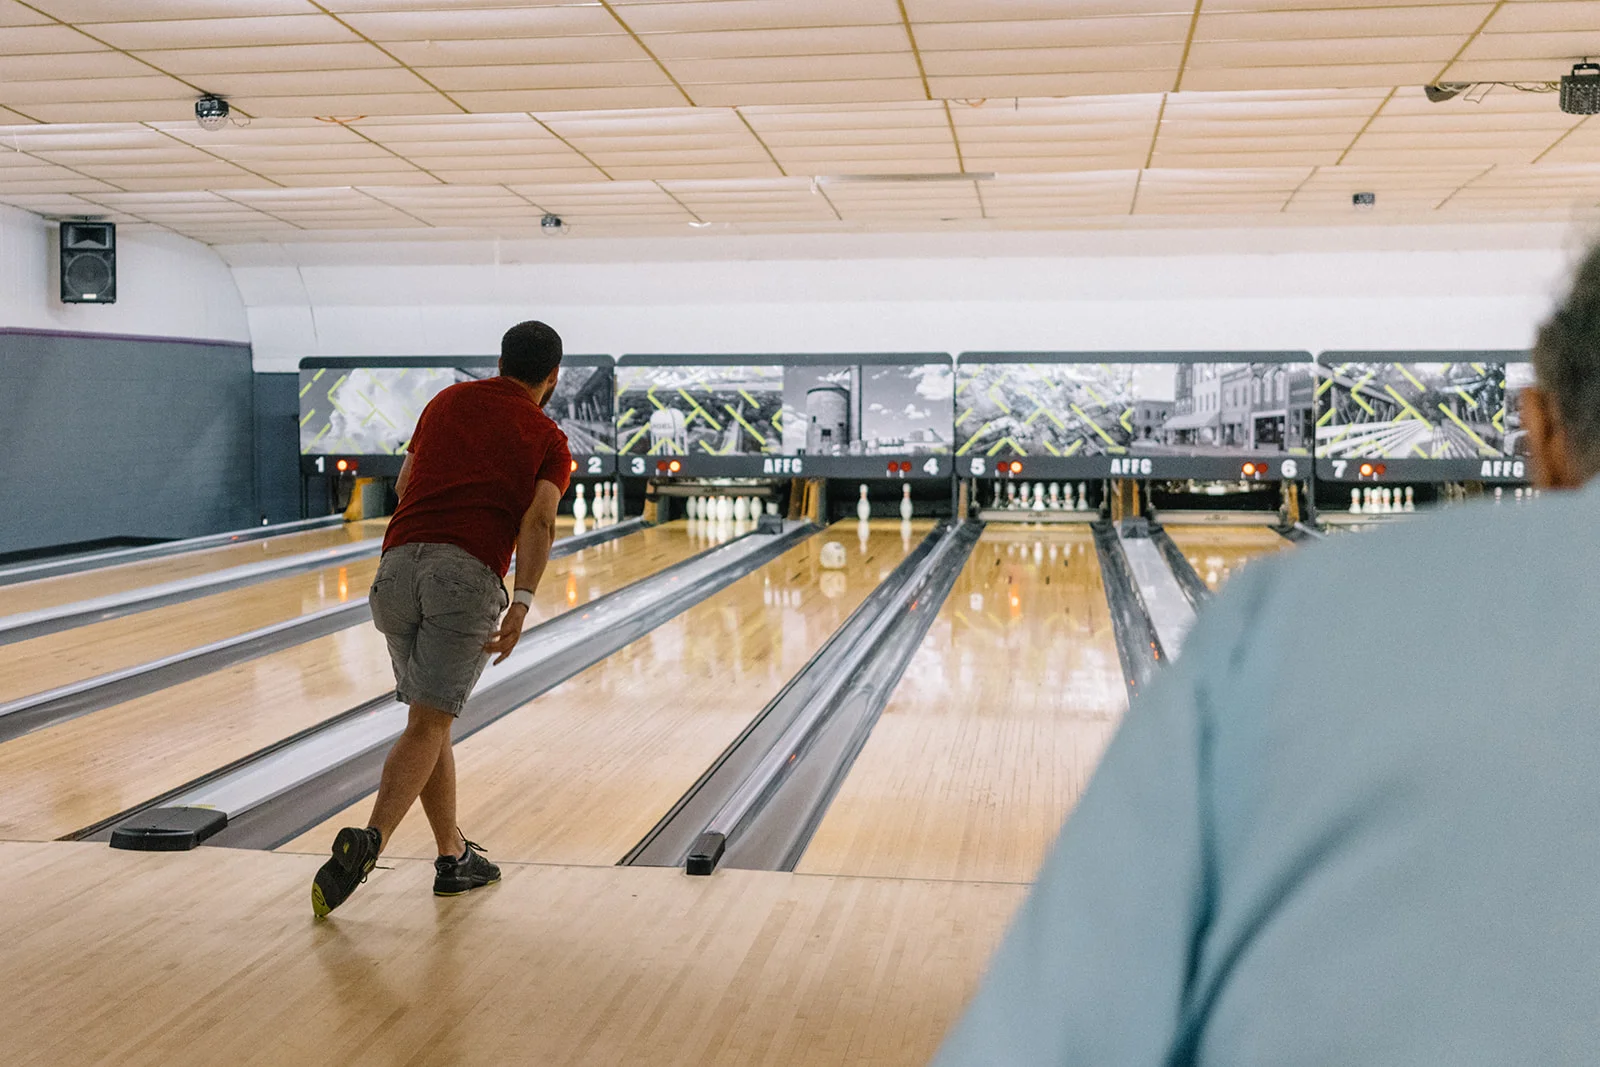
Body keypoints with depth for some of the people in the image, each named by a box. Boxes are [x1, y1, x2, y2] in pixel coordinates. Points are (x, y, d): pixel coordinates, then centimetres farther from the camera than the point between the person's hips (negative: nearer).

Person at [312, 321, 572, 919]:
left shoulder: (448, 402, 20)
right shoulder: (549, 441, 10)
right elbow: (539, 521, -9)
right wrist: (522, 602, -17)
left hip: (398, 566, 4)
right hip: (468, 576, -4)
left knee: (431, 717, 15)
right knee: (428, 725, -4)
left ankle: (454, 858, 23)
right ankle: (367, 841, -25)